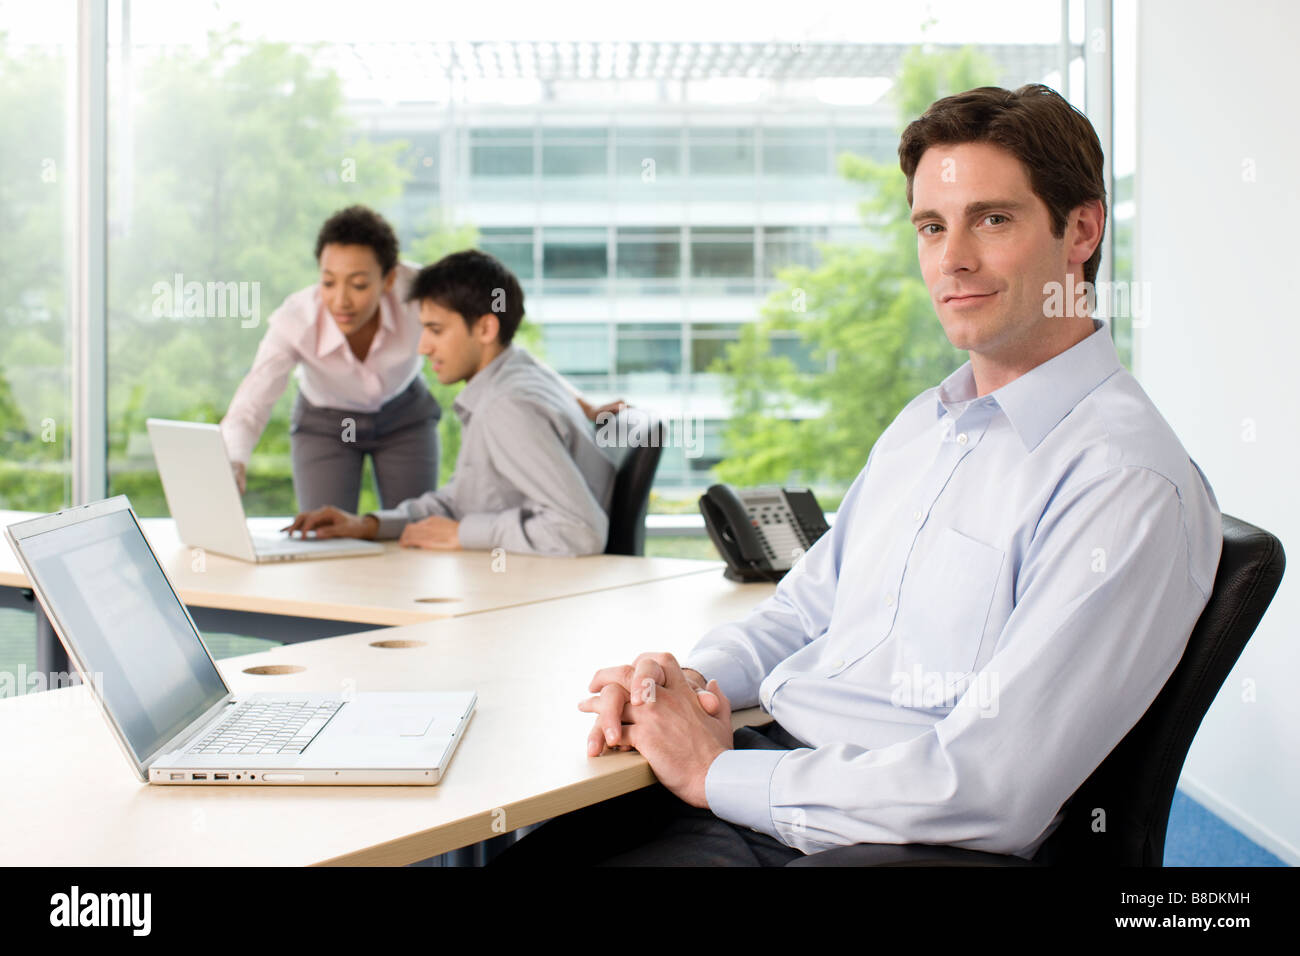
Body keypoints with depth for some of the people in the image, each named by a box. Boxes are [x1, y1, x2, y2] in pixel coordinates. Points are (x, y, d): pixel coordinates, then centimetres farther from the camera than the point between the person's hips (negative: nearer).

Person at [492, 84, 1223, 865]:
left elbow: (990, 793, -24)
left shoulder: (1127, 480, -18)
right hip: (770, 756, 8)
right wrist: (696, 677, -1)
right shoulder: (922, 421, 12)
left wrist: (715, 773, -16)